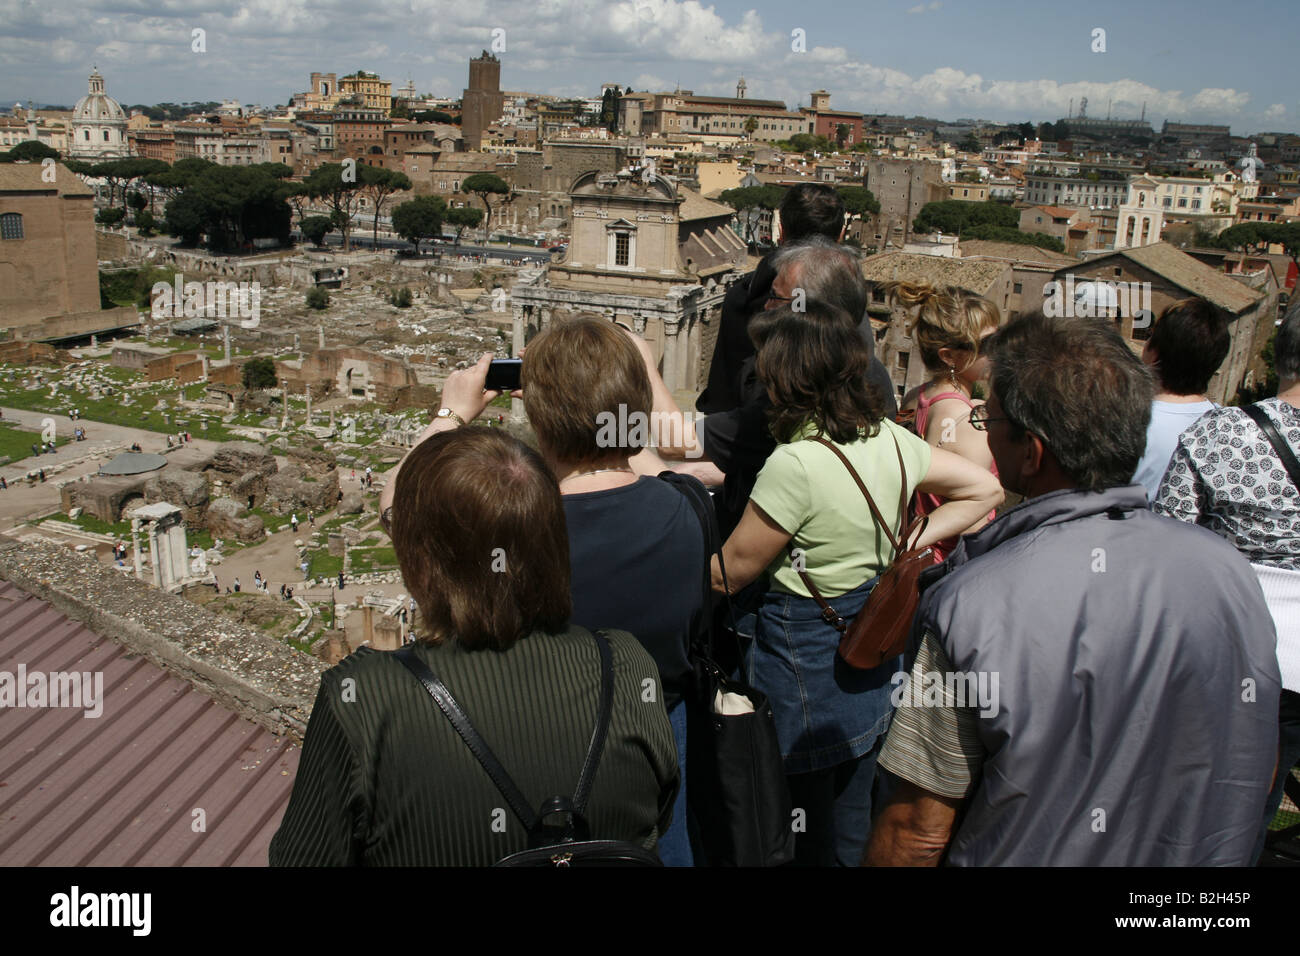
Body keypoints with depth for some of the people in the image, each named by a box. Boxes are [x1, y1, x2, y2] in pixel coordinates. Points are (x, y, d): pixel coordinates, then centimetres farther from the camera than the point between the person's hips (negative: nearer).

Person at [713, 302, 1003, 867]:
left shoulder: (795, 463, -24)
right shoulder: (890, 439, -1)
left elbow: (729, 572, -17)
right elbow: (983, 489, 10)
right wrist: (910, 543, 4)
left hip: (805, 661, -7)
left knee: (805, 840, 10)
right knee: (854, 825, 22)